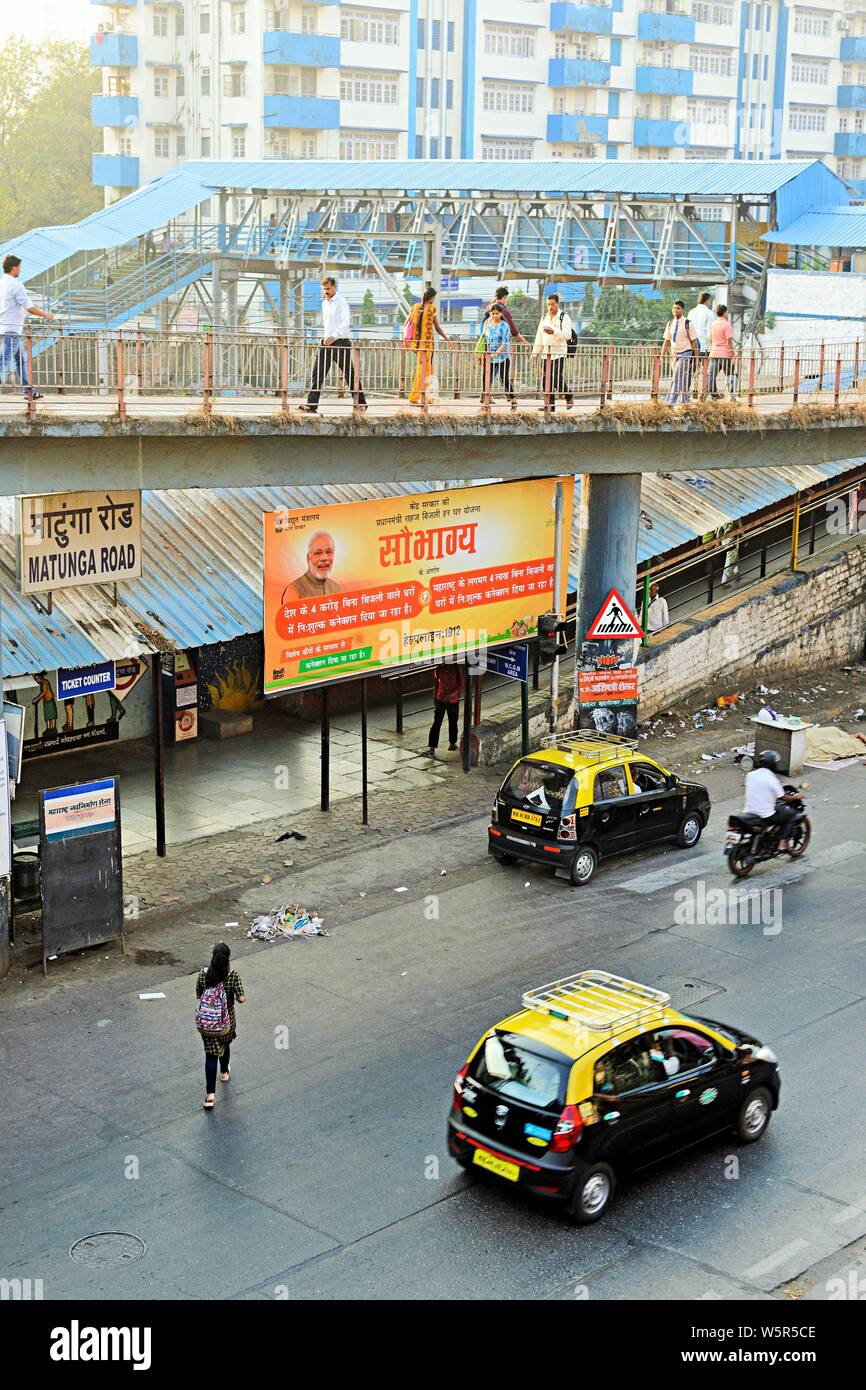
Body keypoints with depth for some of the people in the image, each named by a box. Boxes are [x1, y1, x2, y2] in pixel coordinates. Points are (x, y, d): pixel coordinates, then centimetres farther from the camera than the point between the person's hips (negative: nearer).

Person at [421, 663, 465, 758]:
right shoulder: (439, 669, -2)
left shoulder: (457, 669, -9)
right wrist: (434, 700, 10)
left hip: (453, 701, -1)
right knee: (436, 724, -7)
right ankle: (431, 748, -11)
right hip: (440, 699, 1)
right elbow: (435, 684, 8)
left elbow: (461, 685, -5)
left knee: (453, 723, 15)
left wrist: (452, 694, -20)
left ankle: (452, 743, 36)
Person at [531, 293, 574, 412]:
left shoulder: (564, 317, -3)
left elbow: (567, 335, -13)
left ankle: (569, 397, 13)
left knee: (558, 379, -12)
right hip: (546, 354, 6)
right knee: (546, 380, 2)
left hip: (559, 354, -6)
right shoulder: (544, 318, 16)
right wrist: (535, 352, 14)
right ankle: (549, 405, 6)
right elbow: (539, 336, 19)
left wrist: (554, 332, -26)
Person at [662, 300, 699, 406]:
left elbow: (694, 341, -5)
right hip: (674, 354, 6)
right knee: (684, 380, 12)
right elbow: (666, 341, 14)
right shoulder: (670, 324, 9)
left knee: (677, 377, -16)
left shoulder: (687, 324, -6)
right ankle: (685, 402, 20)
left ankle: (671, 402, -22)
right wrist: (662, 355, 7)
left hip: (685, 354, -6)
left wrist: (696, 357, -6)